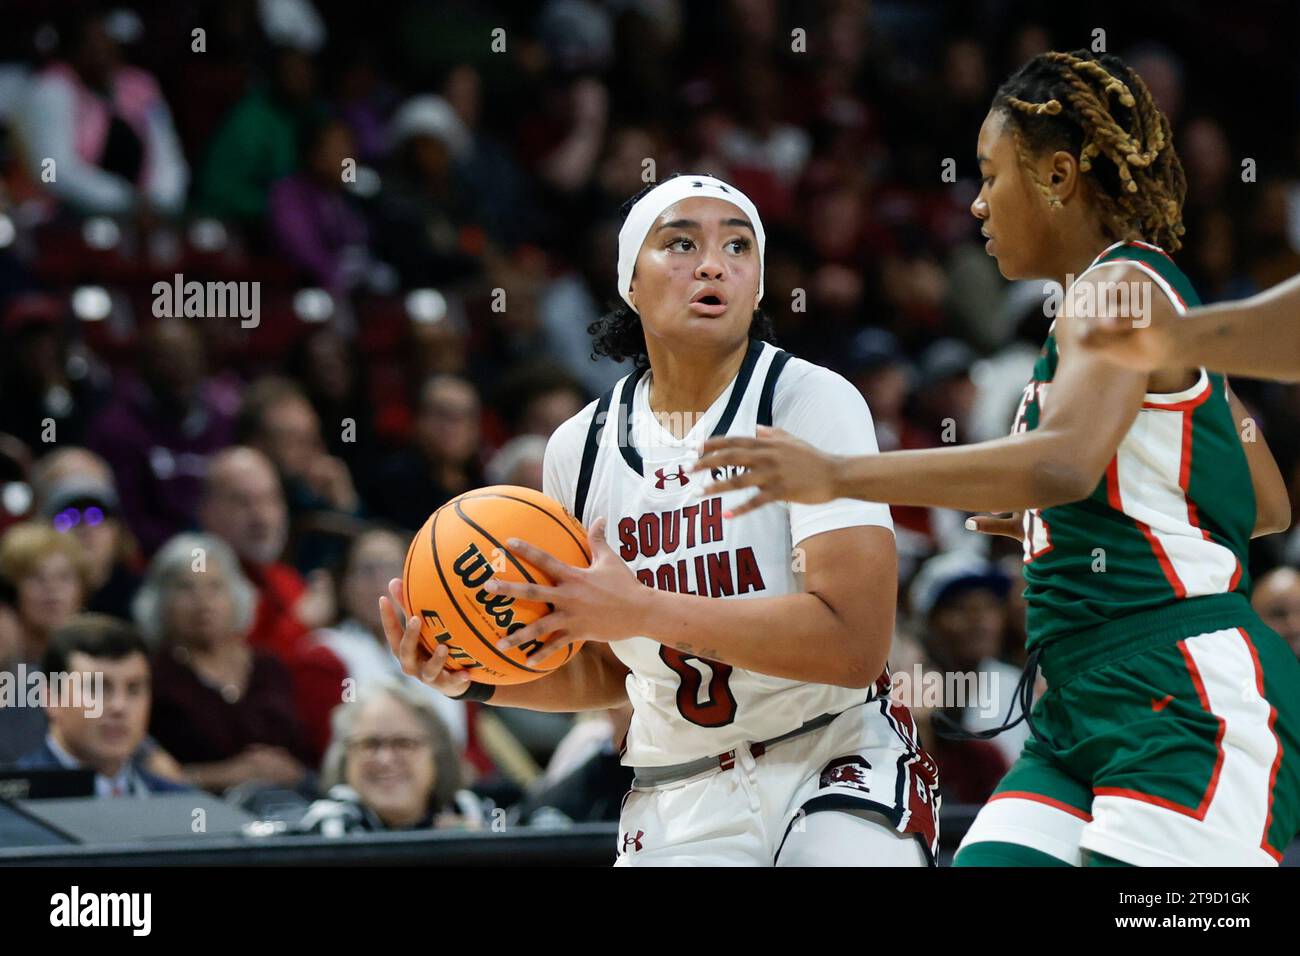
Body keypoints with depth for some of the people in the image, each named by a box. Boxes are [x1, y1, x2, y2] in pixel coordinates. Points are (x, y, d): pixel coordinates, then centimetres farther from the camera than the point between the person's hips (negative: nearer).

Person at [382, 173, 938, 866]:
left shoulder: (813, 401, -11)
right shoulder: (579, 448, 4)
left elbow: (853, 642, -22)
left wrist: (641, 610, -26)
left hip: (837, 765, -4)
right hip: (677, 805, 4)